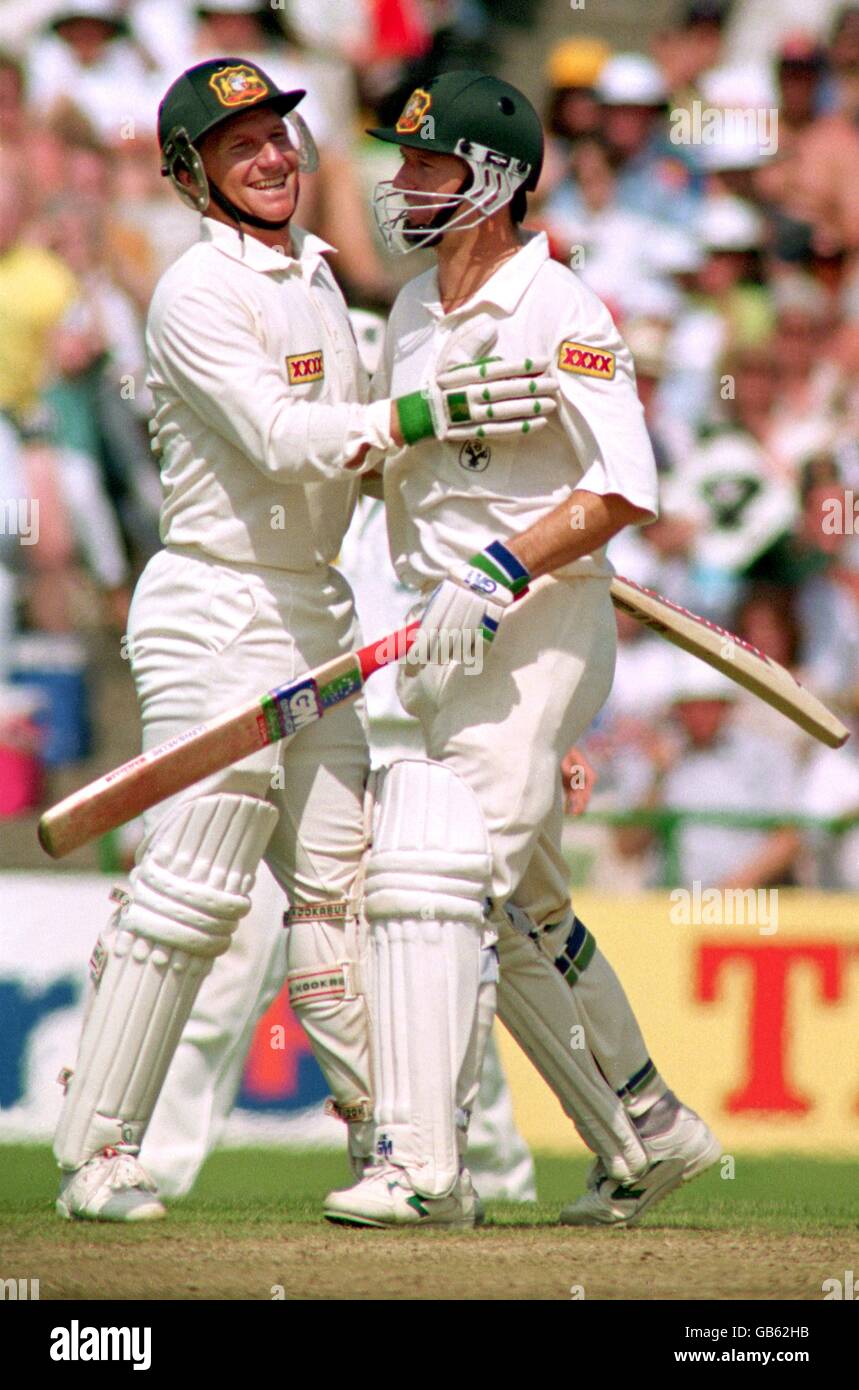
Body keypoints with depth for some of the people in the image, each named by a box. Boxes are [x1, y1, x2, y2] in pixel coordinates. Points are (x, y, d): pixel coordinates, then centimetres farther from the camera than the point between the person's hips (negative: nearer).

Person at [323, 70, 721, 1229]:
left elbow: (622, 490, -20)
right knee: (517, 907, 15)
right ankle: (647, 1135, 27)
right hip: (449, 634, 9)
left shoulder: (558, 312, -13)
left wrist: (502, 572, -28)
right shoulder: (412, 312, 13)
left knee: (430, 869, -19)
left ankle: (423, 1165, -22)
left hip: (540, 624, -9)